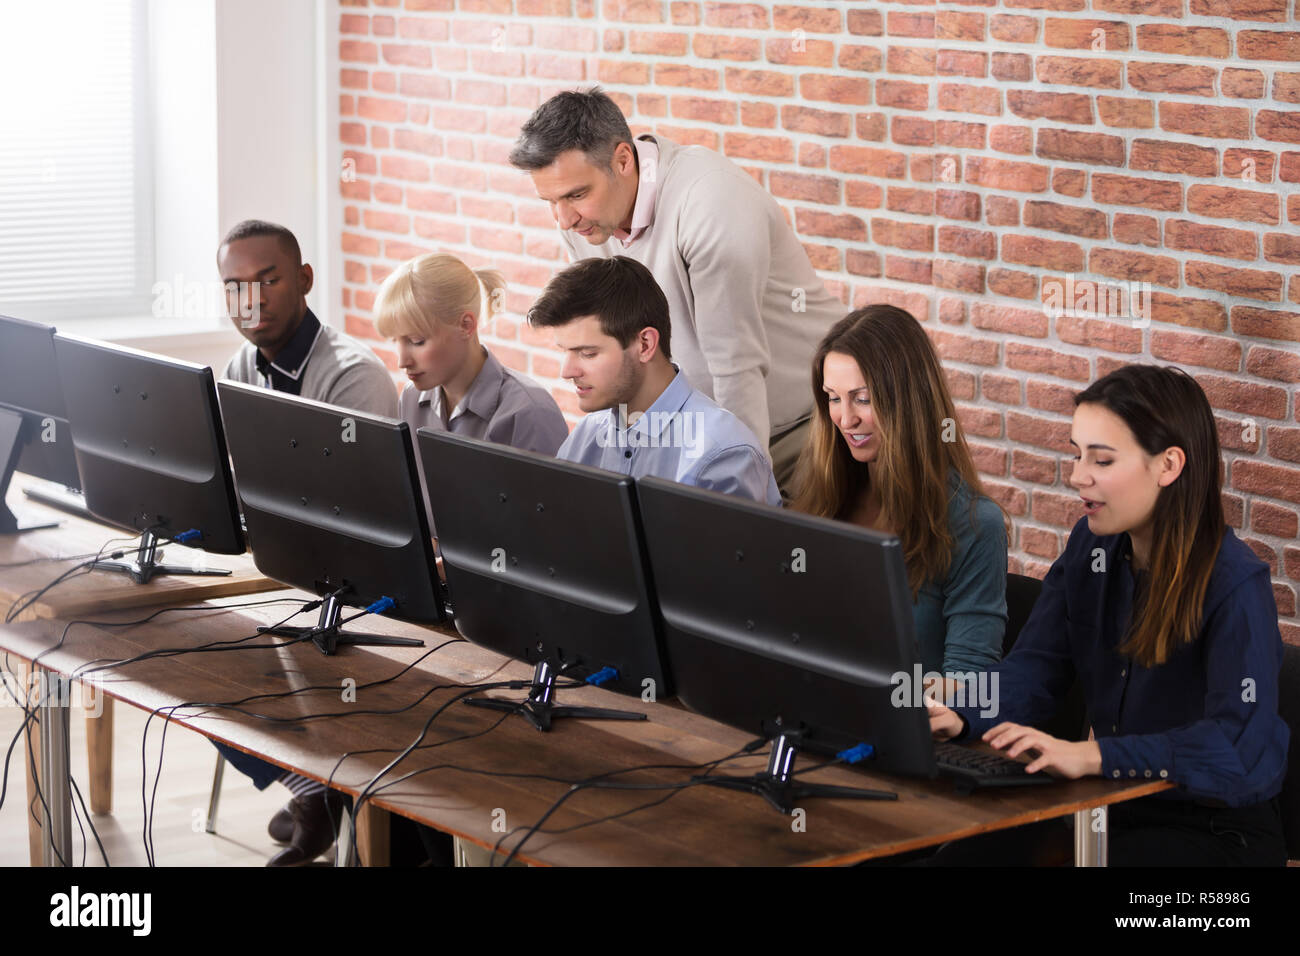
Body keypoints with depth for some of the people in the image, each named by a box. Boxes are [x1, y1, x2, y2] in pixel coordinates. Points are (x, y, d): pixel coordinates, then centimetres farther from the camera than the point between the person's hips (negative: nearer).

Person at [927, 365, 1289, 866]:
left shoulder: (1235, 585, -21)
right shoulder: (1092, 545, 2)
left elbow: (1240, 745, -32)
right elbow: (1035, 665, 1)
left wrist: (1091, 755, -42)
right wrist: (960, 717, -20)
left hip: (1215, 829, -7)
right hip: (1110, 806, 7)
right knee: (961, 852, -15)